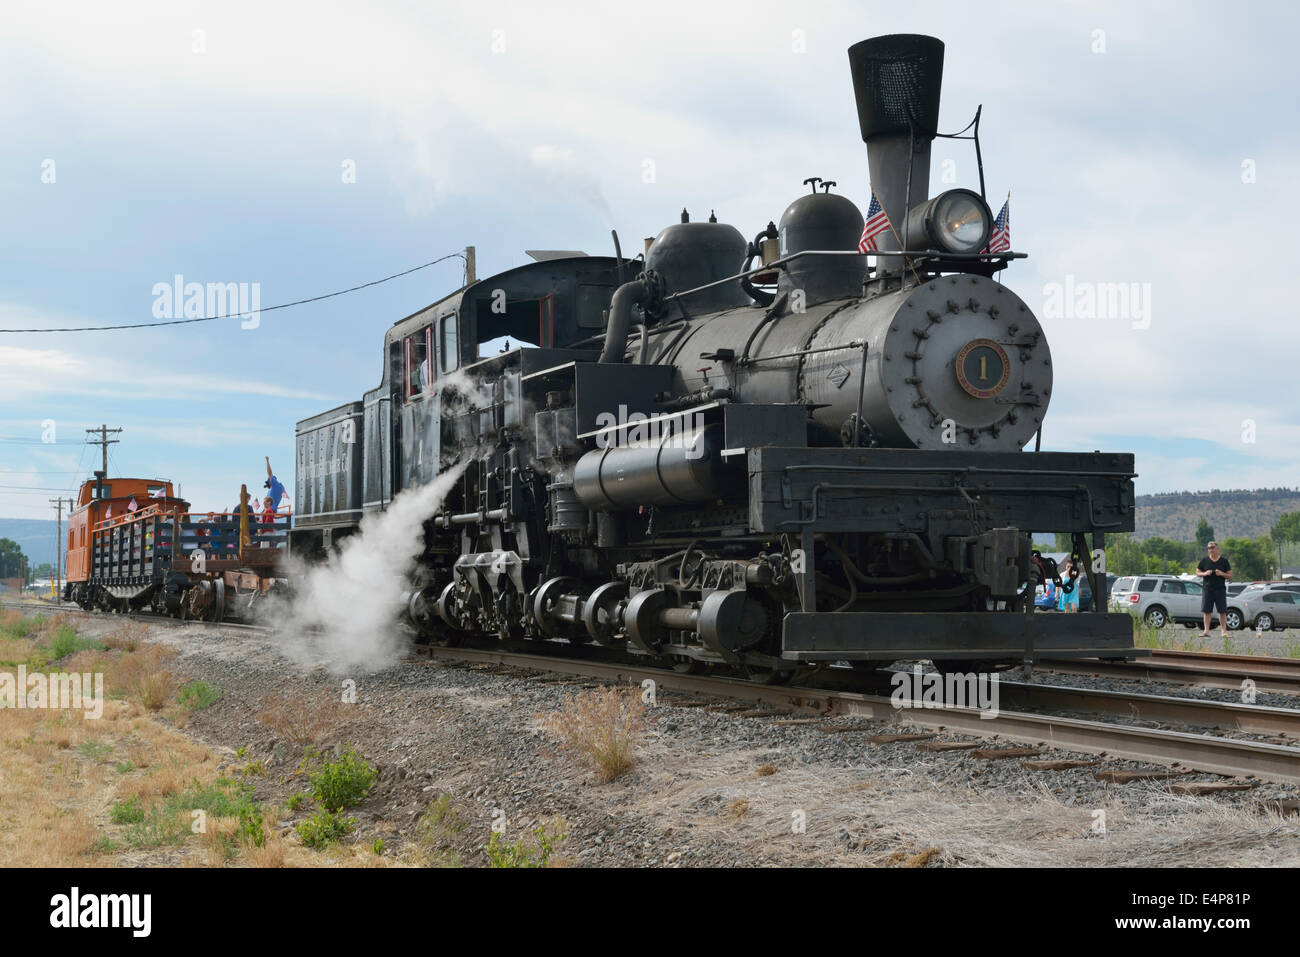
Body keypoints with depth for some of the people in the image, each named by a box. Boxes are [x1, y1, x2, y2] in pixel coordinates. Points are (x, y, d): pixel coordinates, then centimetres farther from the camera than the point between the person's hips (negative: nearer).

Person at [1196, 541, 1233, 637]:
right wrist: (1205, 573, -9)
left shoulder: (1224, 561, 6)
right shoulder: (1204, 561, 8)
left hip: (1220, 589, -1)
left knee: (1222, 611, -5)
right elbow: (1197, 573, 11)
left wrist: (1222, 574, -12)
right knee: (1206, 611, -1)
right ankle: (1206, 631, 3)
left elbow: (1230, 576, 7)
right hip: (1207, 589, 1)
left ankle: (1224, 631, -2)